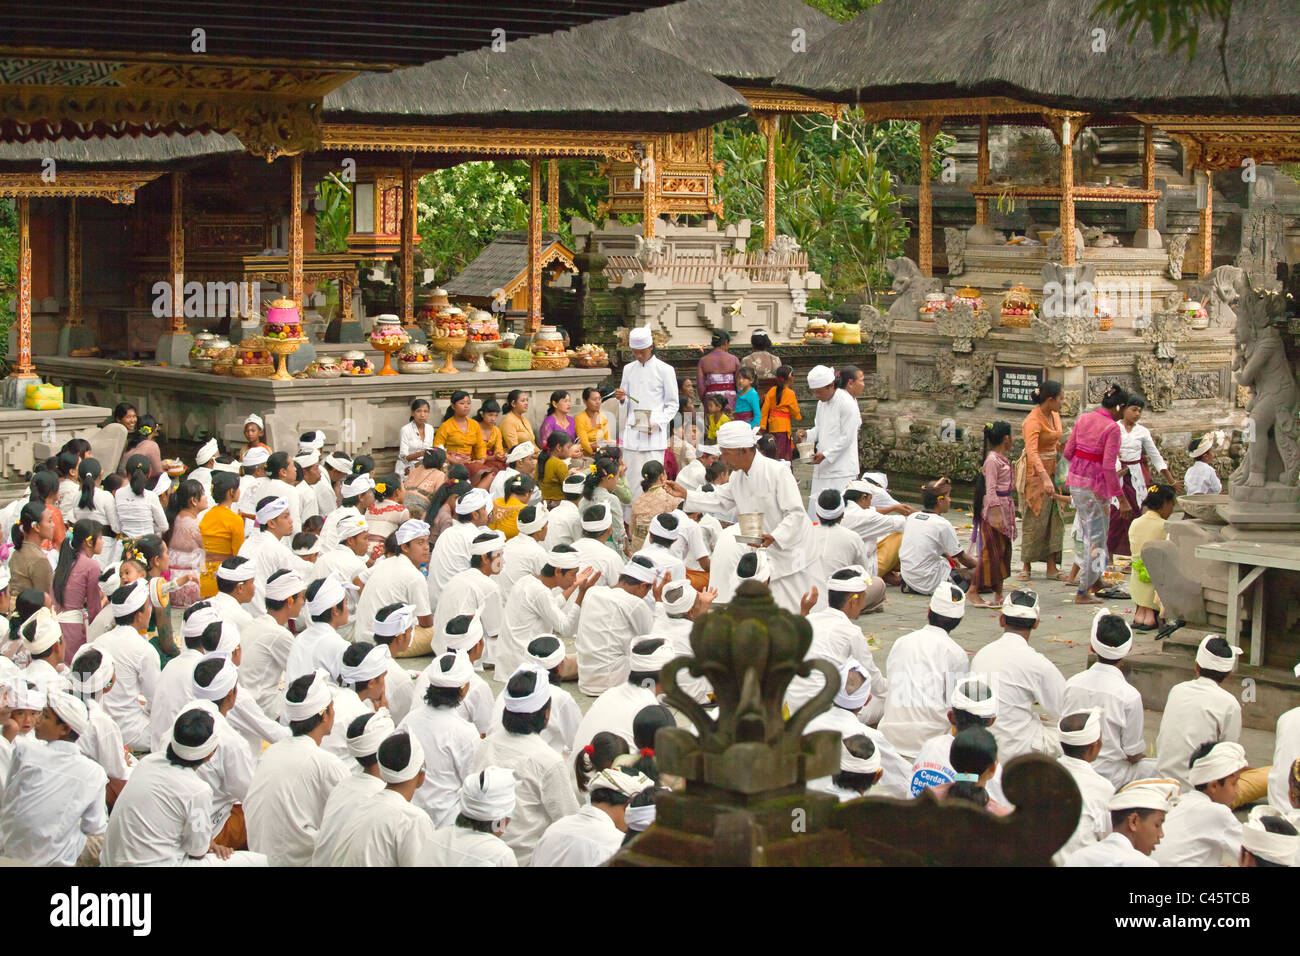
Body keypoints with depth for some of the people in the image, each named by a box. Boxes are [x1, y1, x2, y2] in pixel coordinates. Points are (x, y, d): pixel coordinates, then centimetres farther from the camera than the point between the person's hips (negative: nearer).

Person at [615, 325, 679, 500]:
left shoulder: (664, 370, 0)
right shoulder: (628, 369, 13)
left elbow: (672, 405, 3)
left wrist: (657, 423, -12)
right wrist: (622, 399, -4)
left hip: (654, 436, -4)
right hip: (632, 435, 4)